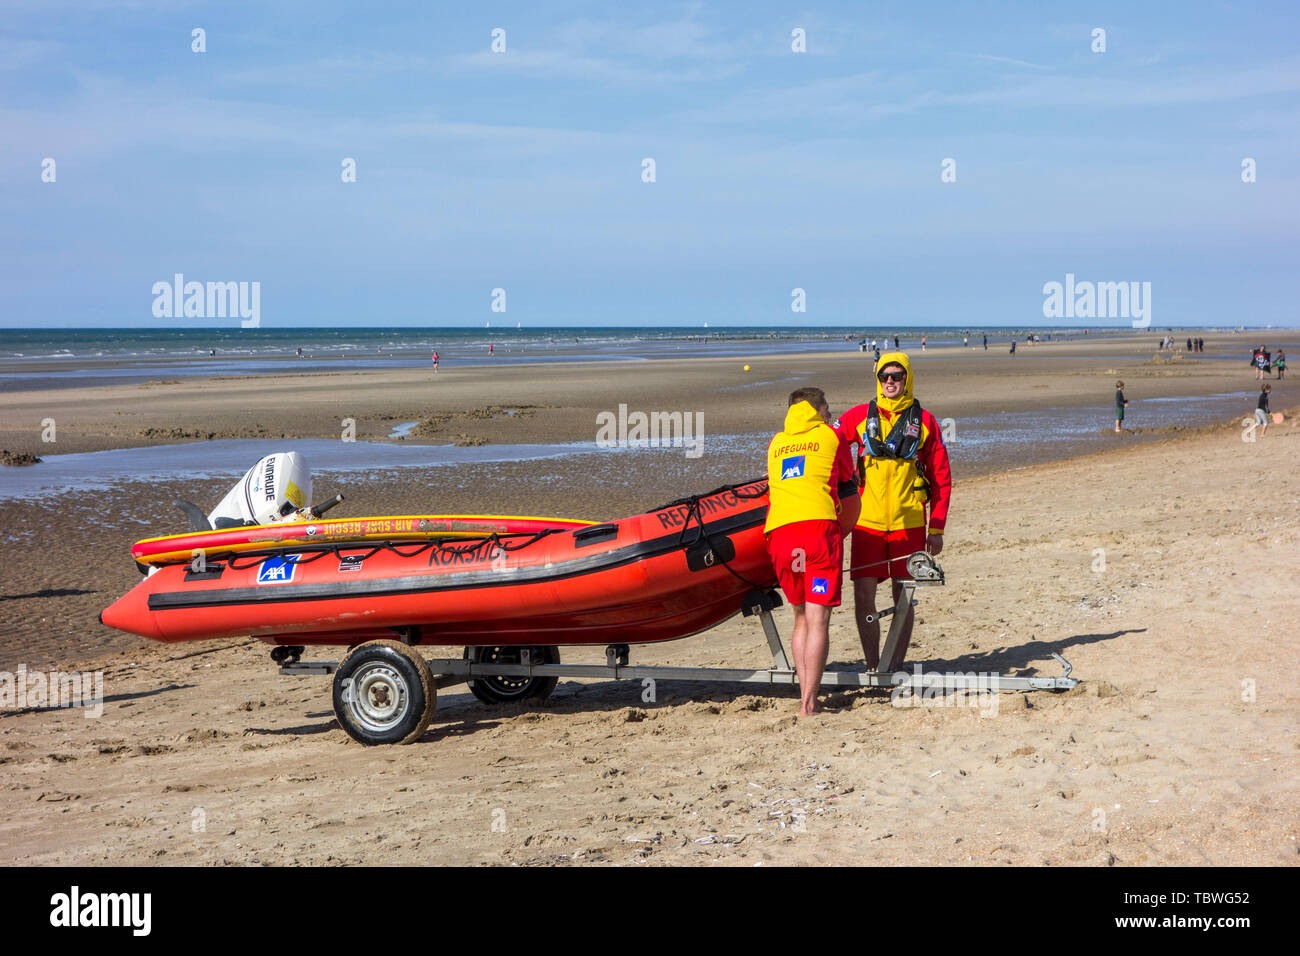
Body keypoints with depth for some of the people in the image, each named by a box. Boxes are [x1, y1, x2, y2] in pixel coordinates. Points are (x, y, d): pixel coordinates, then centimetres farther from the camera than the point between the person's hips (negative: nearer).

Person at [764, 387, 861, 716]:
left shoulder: (775, 443, 25)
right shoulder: (832, 436, 17)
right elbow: (846, 480, 28)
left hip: (778, 533, 4)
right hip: (819, 527, -4)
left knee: (801, 618, 16)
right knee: (817, 620, -6)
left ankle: (806, 697, 8)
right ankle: (809, 703, -14)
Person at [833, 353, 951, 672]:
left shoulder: (924, 421, 4)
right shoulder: (860, 416, 6)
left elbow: (941, 478, 8)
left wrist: (937, 529, 4)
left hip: (909, 524, -1)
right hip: (867, 523, 1)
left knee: (903, 597, 4)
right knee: (863, 596, -3)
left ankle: (896, 665, 14)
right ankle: (873, 666, 9)